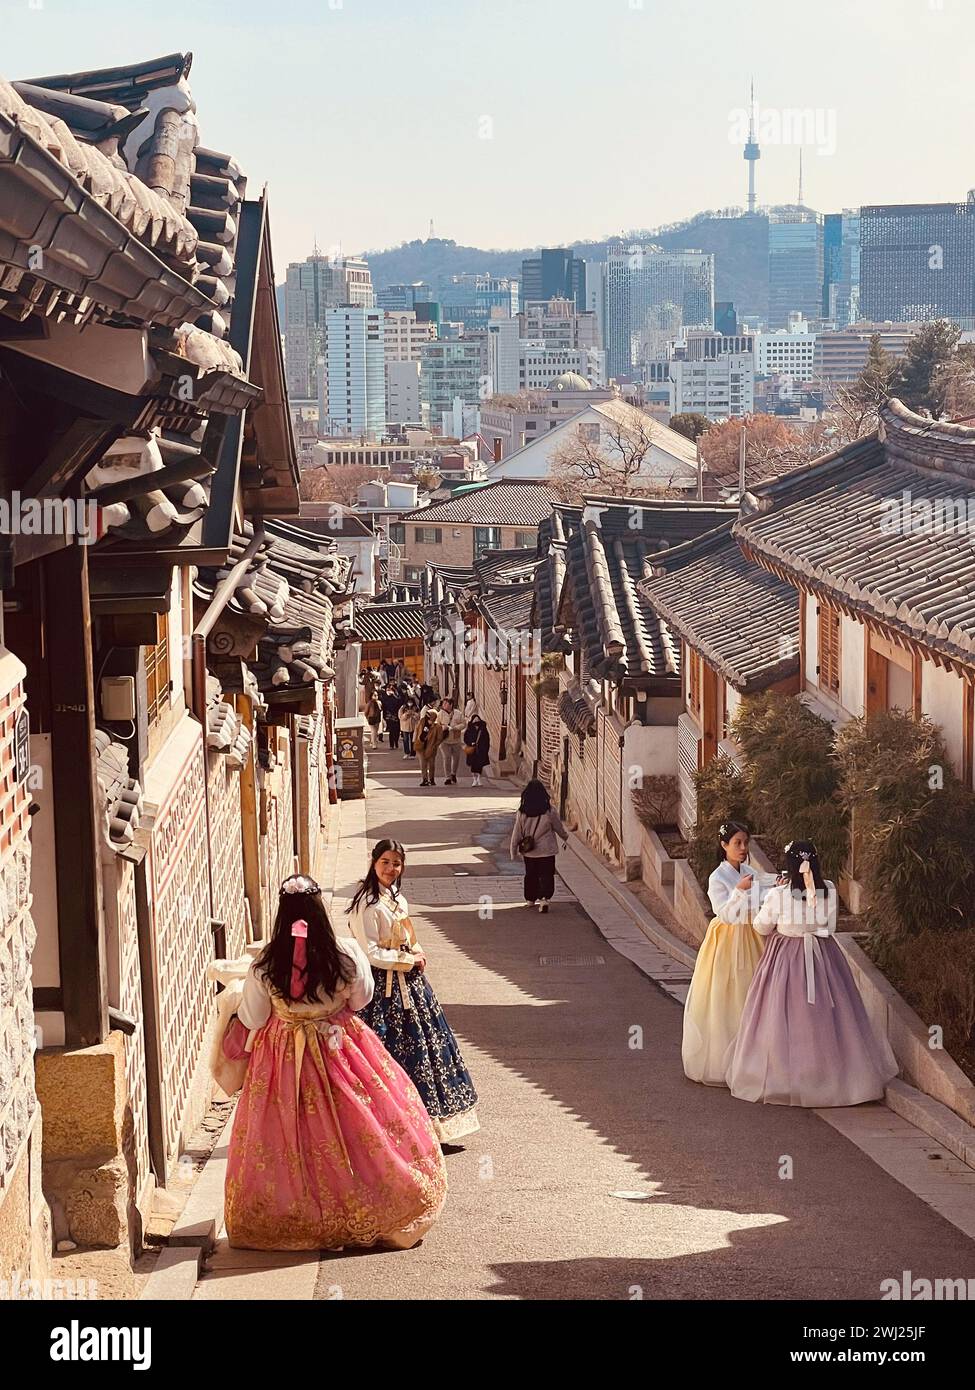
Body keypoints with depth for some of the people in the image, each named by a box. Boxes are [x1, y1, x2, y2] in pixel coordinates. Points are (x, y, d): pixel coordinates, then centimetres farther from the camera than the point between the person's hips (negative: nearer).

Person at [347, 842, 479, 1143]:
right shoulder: (367, 903, -15)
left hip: (410, 981, 9)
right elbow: (372, 953, -19)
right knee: (397, 1051, -6)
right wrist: (409, 959, -13)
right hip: (386, 986, -9)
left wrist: (417, 954, 0)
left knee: (426, 1045, 10)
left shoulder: (397, 899, 12)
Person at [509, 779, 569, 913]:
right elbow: (559, 827, 2)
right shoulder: (549, 811, -13)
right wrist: (565, 838, 22)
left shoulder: (522, 813, -8)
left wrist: (513, 851, 8)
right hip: (547, 851, -2)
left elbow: (517, 833, -2)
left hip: (528, 852, 2)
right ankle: (544, 899, -15)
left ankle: (530, 899, 29)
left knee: (530, 875, 18)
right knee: (546, 875, 3)